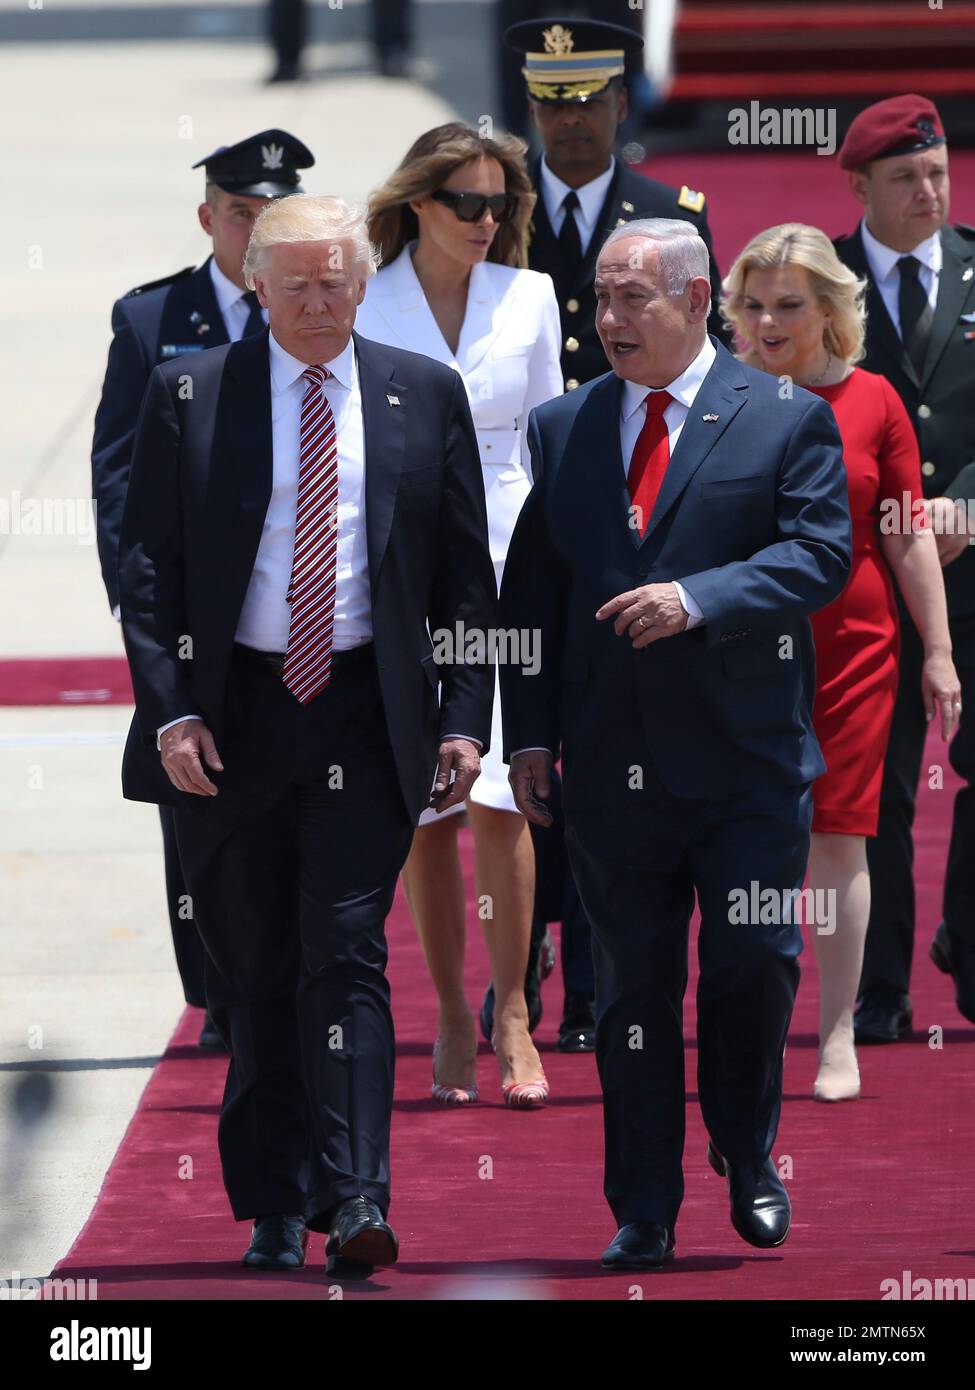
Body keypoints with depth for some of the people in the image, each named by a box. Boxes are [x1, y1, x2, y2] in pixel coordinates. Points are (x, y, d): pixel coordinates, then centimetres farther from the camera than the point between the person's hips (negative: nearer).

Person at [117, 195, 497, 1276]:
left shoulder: (425, 397, 6)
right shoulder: (188, 396, 4)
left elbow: (466, 575, 8)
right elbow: (147, 567, 2)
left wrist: (463, 719, 0)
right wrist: (169, 712, -9)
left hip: (367, 718, -1)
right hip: (230, 720, 1)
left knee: (345, 953, -12)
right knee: (252, 973, 5)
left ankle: (354, 1202, -16)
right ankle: (273, 1214, 12)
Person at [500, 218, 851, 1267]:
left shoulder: (787, 421, 1)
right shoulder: (562, 428, 11)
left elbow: (820, 553, -8)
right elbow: (531, 590, 12)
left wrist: (699, 598, -21)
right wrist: (530, 735, 6)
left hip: (748, 757, -3)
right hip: (612, 767, 3)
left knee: (755, 963, -7)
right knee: (630, 985, 5)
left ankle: (747, 1151, 20)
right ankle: (644, 1211, 11)